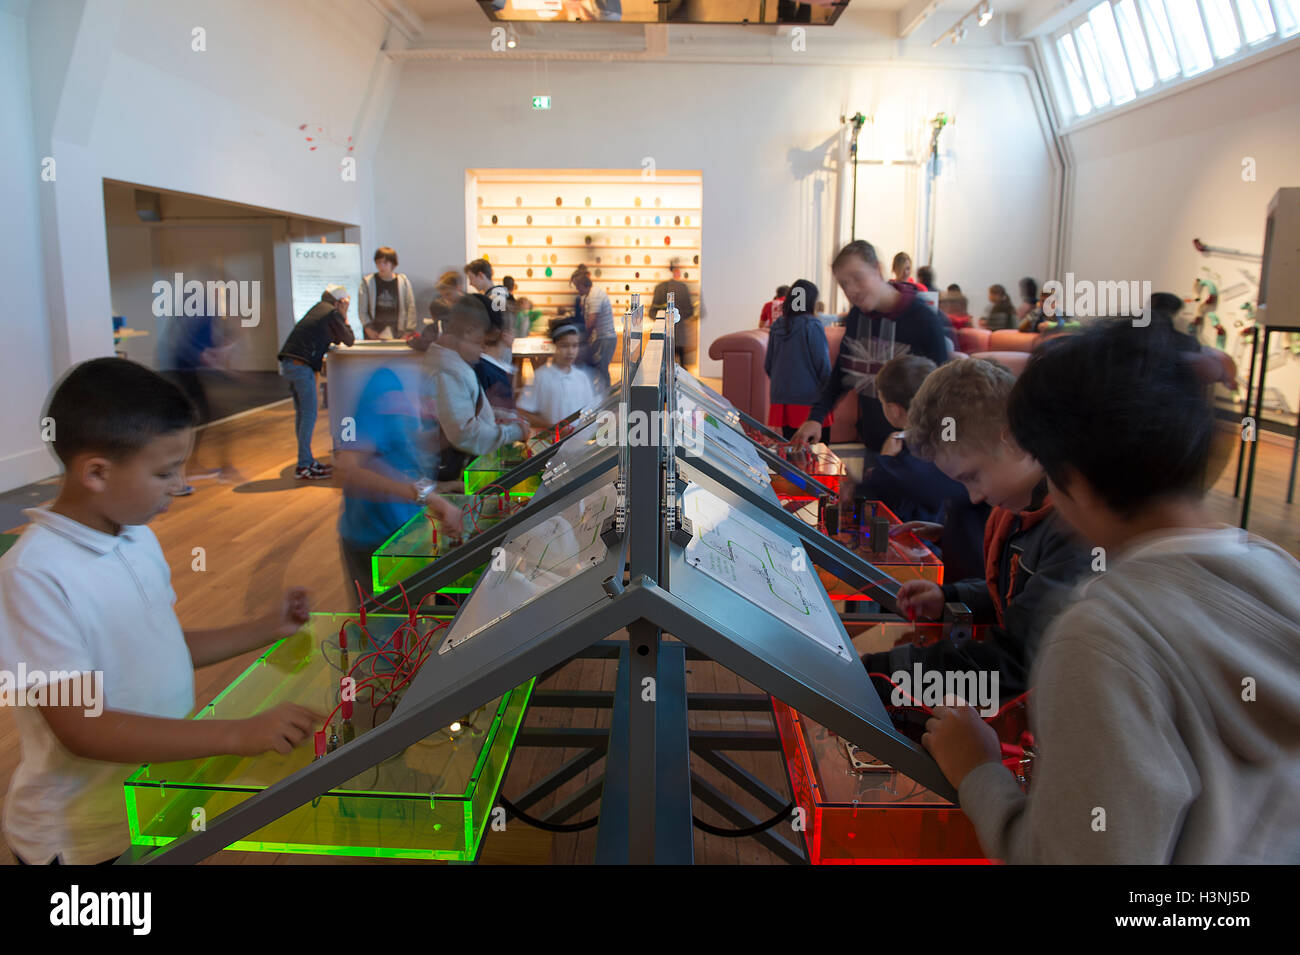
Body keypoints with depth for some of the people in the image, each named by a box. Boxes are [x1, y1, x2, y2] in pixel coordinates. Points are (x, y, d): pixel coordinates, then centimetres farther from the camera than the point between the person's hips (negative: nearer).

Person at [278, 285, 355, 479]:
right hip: (302, 366, -9)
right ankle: (303, 467, -6)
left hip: (288, 363, 9)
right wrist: (344, 318, 13)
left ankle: (307, 460, 21)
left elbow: (336, 339, 33)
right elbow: (349, 341, 5)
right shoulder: (333, 313, -3)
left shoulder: (319, 308, 23)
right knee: (309, 415, -6)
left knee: (302, 413, 14)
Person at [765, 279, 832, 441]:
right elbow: (823, 364, -9)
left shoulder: (777, 326, 6)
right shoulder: (812, 326, -11)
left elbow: (768, 364, 13)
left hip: (781, 397, 6)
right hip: (809, 398, -6)